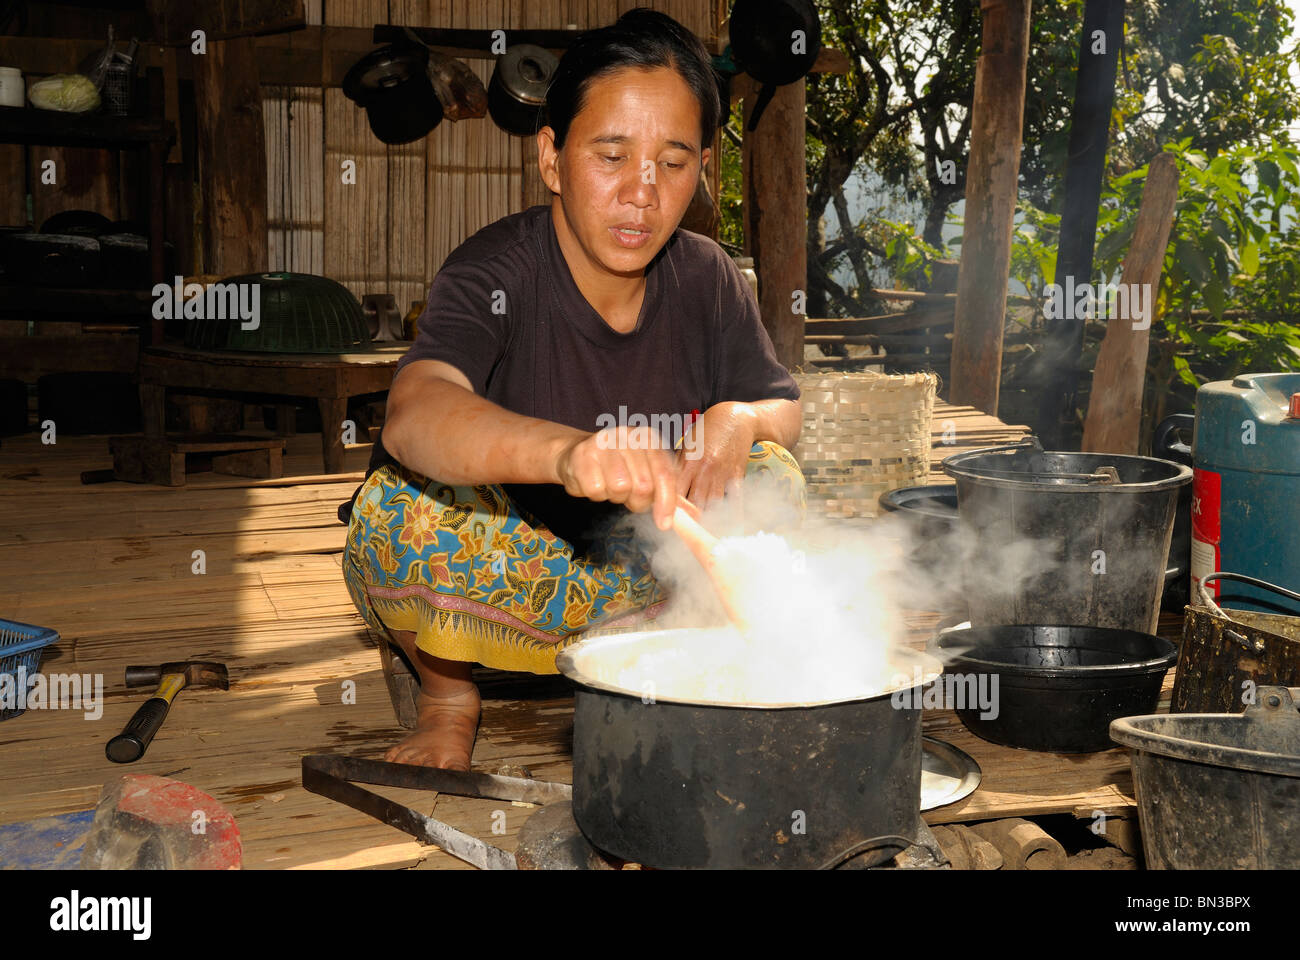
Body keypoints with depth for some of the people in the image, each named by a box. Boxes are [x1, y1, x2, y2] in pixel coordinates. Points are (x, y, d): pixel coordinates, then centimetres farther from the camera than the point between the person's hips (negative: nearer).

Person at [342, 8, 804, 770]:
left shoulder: (708, 280, -6)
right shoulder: (494, 275, -23)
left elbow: (786, 413, 6)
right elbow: (412, 419, -43)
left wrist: (738, 419, -22)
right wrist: (569, 451, -64)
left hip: (634, 573, 4)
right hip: (494, 571, -3)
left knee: (770, 480, -18)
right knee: (401, 506, -34)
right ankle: (447, 693, -1)